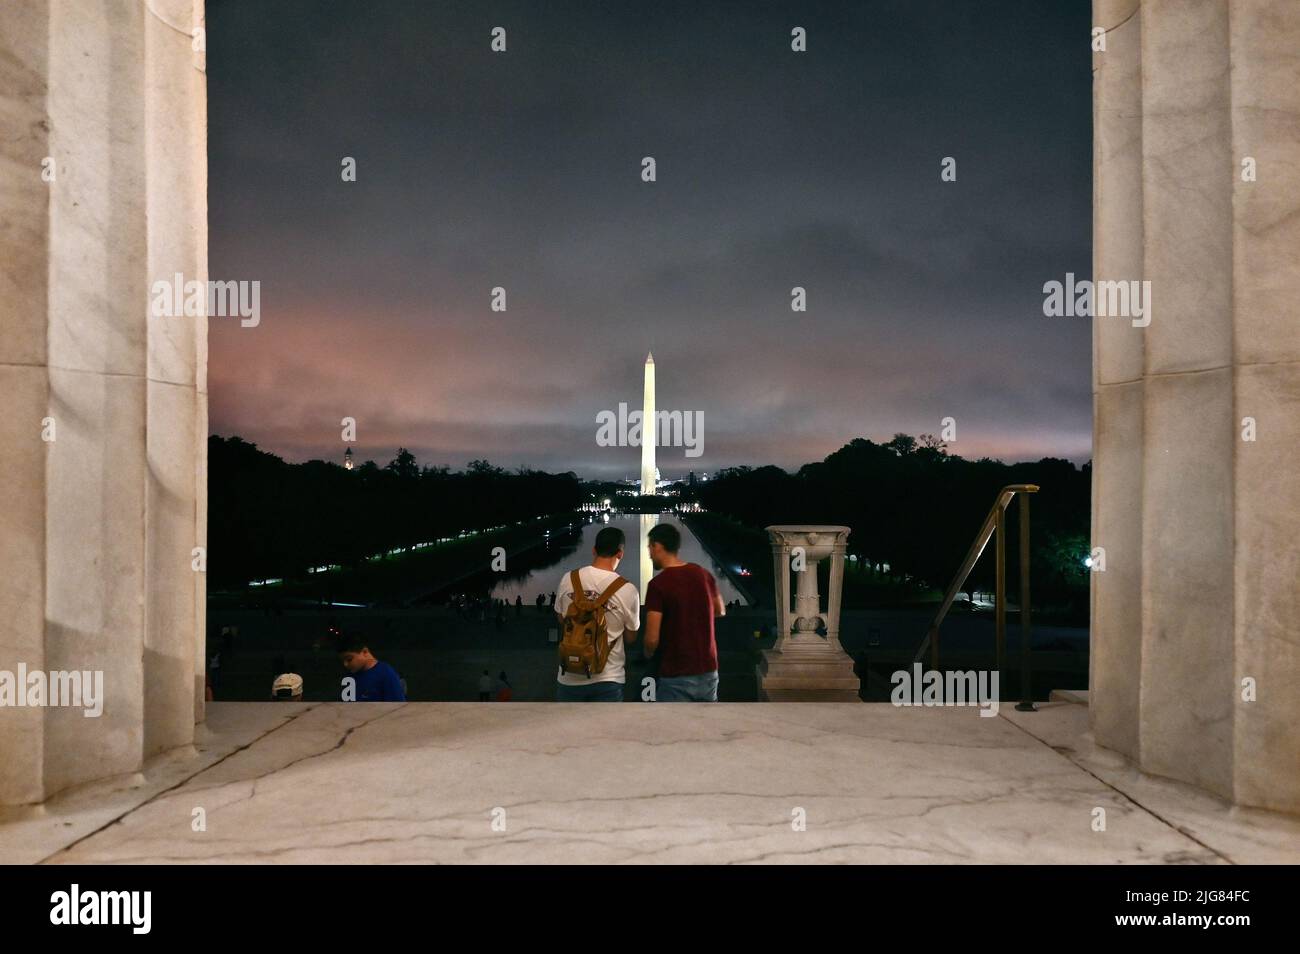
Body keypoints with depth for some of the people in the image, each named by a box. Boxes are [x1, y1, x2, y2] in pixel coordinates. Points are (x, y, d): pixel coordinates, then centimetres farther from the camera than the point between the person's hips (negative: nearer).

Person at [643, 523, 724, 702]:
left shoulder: (658, 584, -16)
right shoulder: (703, 575, 3)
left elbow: (652, 639, -17)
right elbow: (720, 611, 21)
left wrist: (648, 654, 4)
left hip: (676, 676, -6)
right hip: (708, 672, 6)